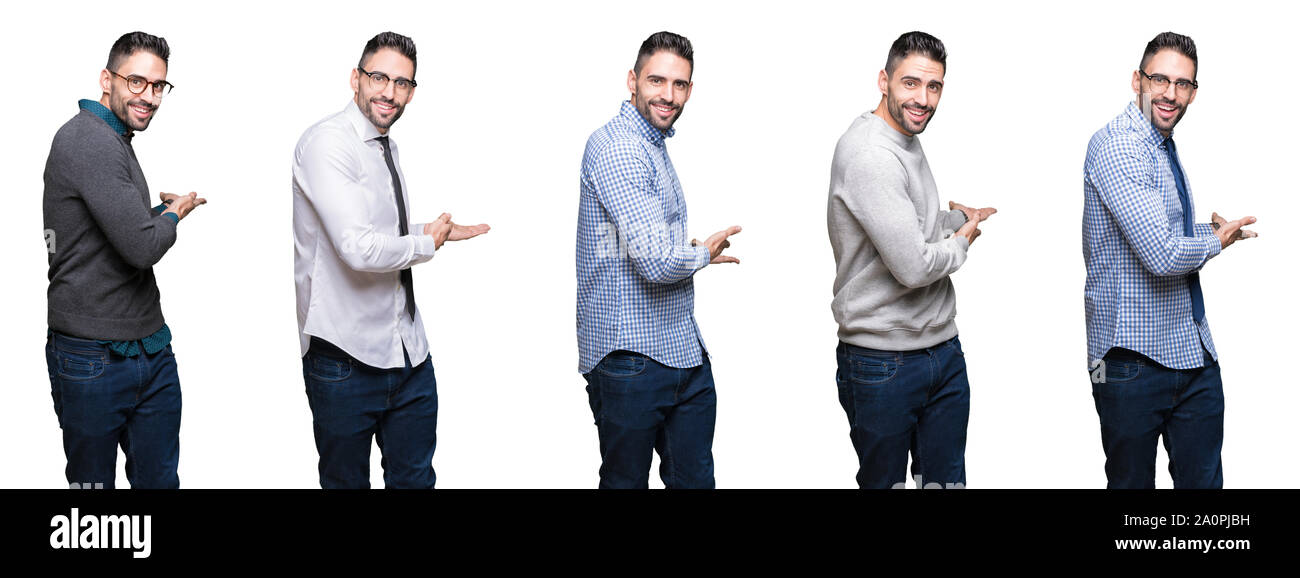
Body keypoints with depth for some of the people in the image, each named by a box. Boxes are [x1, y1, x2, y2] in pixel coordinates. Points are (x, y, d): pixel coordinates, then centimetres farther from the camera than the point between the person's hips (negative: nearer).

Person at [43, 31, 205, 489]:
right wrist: (174, 212, -4)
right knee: (93, 480, 6)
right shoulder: (87, 140, -18)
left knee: (160, 477, 12)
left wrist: (160, 210, 10)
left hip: (151, 350, 9)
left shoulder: (115, 141, 15)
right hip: (94, 360, -9)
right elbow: (141, 246, -22)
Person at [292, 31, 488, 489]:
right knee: (346, 482, 7)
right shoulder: (327, 141, -15)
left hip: (407, 348, 8)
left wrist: (435, 230, 13)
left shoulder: (388, 147, 13)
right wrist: (427, 243, -9)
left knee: (415, 477, 14)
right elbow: (358, 248, -25)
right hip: (346, 356, -8)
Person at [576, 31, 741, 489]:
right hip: (631, 358, -9)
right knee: (625, 482, 4)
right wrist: (702, 253, -5)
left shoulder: (653, 145, 16)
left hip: (684, 349, 9)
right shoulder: (617, 147, -17)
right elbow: (657, 262, -24)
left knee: (695, 478, 12)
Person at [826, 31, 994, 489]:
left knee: (947, 479, 14)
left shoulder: (908, 141, 11)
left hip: (943, 349, 9)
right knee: (884, 482, 6)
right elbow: (913, 266, -23)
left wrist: (958, 218, 12)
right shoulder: (869, 155, -21)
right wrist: (961, 241, -6)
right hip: (883, 364, -9)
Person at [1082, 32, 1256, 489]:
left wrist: (1213, 230, 10)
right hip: (1134, 357, -8)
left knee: (1204, 479, 10)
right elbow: (1162, 254, -25)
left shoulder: (1166, 148, 14)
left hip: (1194, 351, 8)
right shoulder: (1116, 145, -17)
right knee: (1131, 482, 5)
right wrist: (1216, 240, -5)